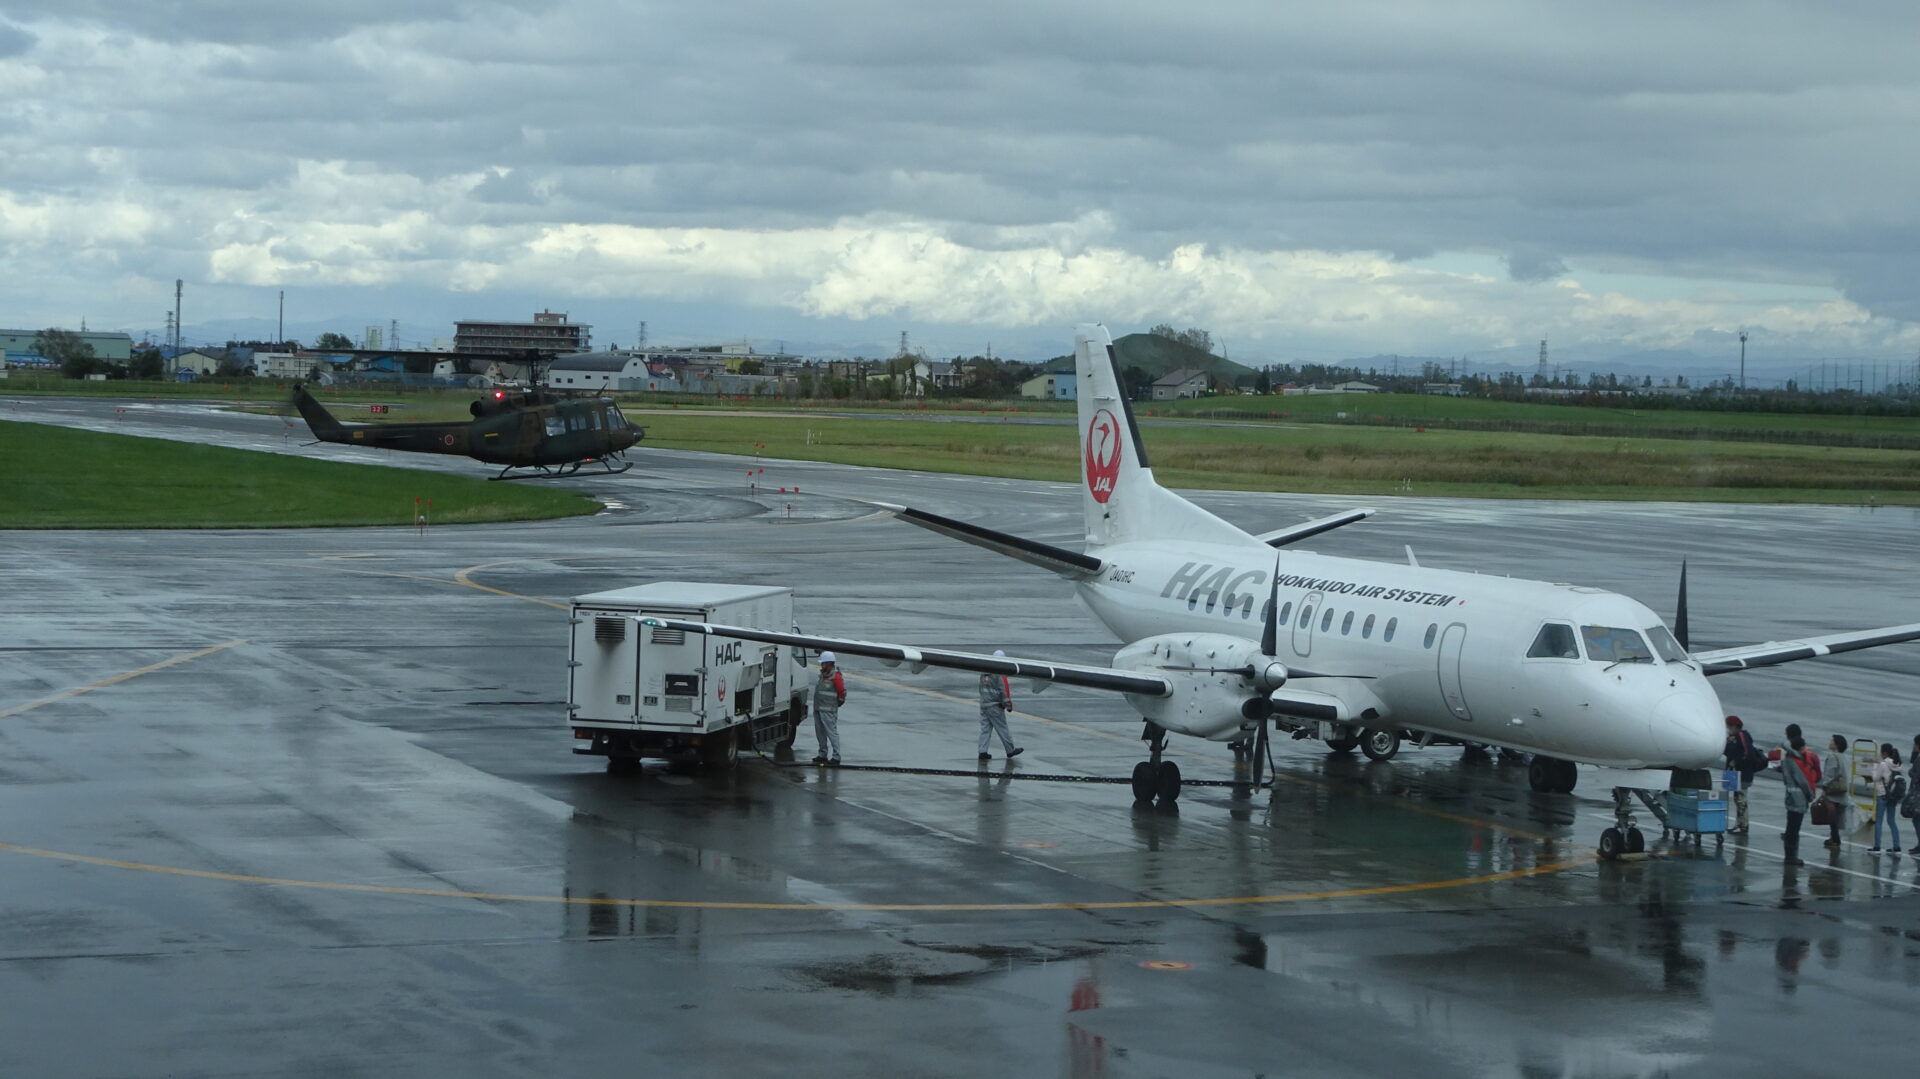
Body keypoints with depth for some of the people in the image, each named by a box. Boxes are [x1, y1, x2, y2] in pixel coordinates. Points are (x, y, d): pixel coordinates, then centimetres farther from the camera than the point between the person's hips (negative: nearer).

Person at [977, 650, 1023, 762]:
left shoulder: (984, 673, 10)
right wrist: (1009, 705, -8)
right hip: (995, 707, -7)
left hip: (983, 705, 7)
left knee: (985, 729, 8)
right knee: (1002, 729, 3)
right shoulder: (1000, 674, -15)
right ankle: (1010, 750, 13)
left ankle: (982, 751, 4)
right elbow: (1004, 690, -16)